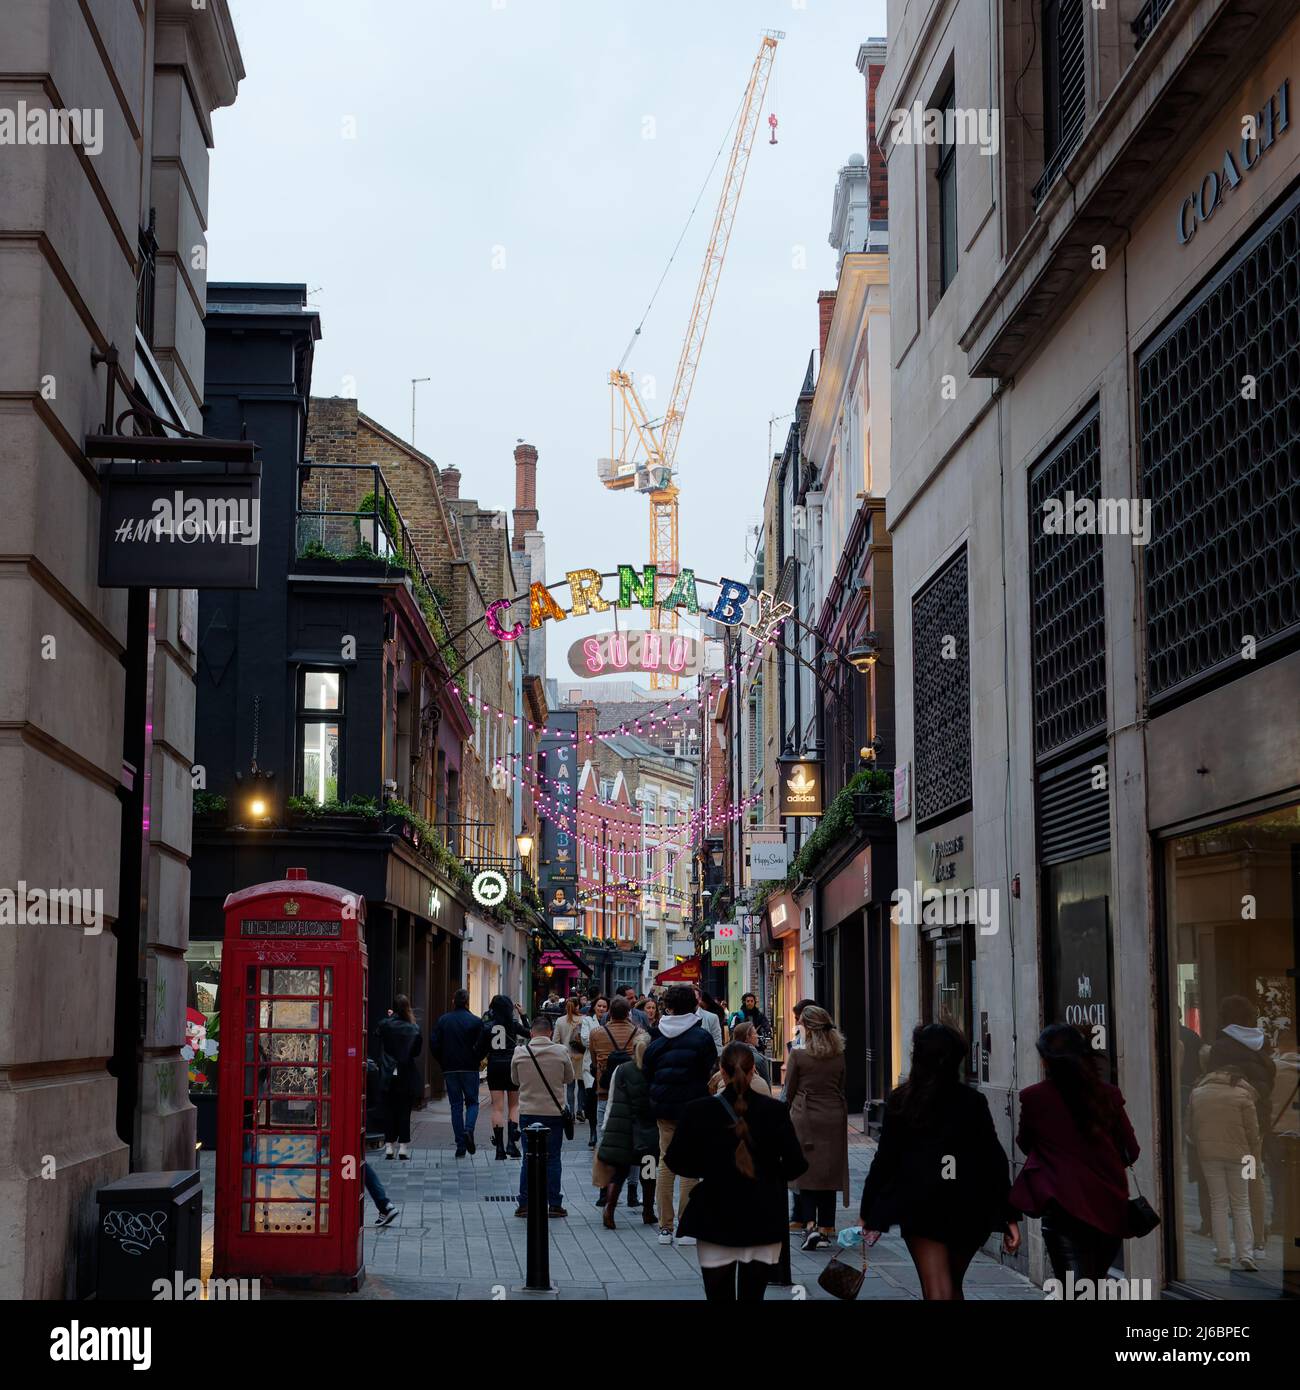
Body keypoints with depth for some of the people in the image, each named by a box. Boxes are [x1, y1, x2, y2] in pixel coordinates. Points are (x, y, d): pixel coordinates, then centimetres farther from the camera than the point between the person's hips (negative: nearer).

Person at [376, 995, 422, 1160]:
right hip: (407, 1077, 0)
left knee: (389, 1110, 8)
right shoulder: (414, 1028, -8)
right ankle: (403, 1146, 4)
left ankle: (389, 1145, 7)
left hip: (388, 1077, 0)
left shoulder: (385, 1025, -8)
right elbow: (417, 1051, -1)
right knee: (404, 1111, 6)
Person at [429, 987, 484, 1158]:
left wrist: (443, 1063, 8)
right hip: (470, 1068, -2)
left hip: (449, 1069, 2)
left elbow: (434, 1044, -1)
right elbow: (482, 1046, -12)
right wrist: (476, 1059, 4)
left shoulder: (443, 1020, 2)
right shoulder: (476, 1021, -5)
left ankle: (460, 1145, 3)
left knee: (456, 1105, 7)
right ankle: (469, 1129, -17)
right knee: (472, 1102, 11)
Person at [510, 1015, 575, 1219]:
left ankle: (524, 1204, 9)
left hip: (528, 1112, 1)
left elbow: (515, 1081, 8)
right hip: (554, 1111, -1)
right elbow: (569, 1078, 6)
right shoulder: (561, 1052, -8)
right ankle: (554, 1204, 7)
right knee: (553, 1159, 7)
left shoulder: (519, 1052, -5)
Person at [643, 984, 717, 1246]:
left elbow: (647, 1074, 6)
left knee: (666, 1164, 10)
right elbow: (711, 1073, -5)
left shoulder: (658, 1040, 3)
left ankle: (665, 1227, 12)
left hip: (664, 1110, 4)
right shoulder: (701, 1036, -8)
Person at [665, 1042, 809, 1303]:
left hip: (715, 1221, 0)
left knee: (719, 1295, 6)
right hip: (763, 1223, 1)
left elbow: (676, 1161, 0)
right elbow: (795, 1166, -7)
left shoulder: (697, 1112, -7)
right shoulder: (775, 1110, -7)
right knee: (753, 1296, 8)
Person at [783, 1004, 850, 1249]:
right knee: (829, 1171, 10)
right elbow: (841, 1088, 11)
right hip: (833, 1118, 3)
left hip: (805, 1117, -3)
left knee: (806, 1170, 3)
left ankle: (810, 1225, -13)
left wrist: (793, 1109, 17)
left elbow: (789, 1092, -2)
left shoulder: (798, 1055, -10)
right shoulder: (838, 1056, 2)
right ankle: (826, 1229, 13)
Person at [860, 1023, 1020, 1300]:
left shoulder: (900, 1101, -2)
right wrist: (1010, 1217, 1)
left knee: (937, 1291, -5)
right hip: (969, 1208, 2)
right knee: (953, 1286, 22)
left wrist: (870, 1215, 5)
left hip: (920, 1207, -2)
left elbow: (885, 1160, -1)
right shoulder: (973, 1101, 0)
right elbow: (994, 1160, -2)